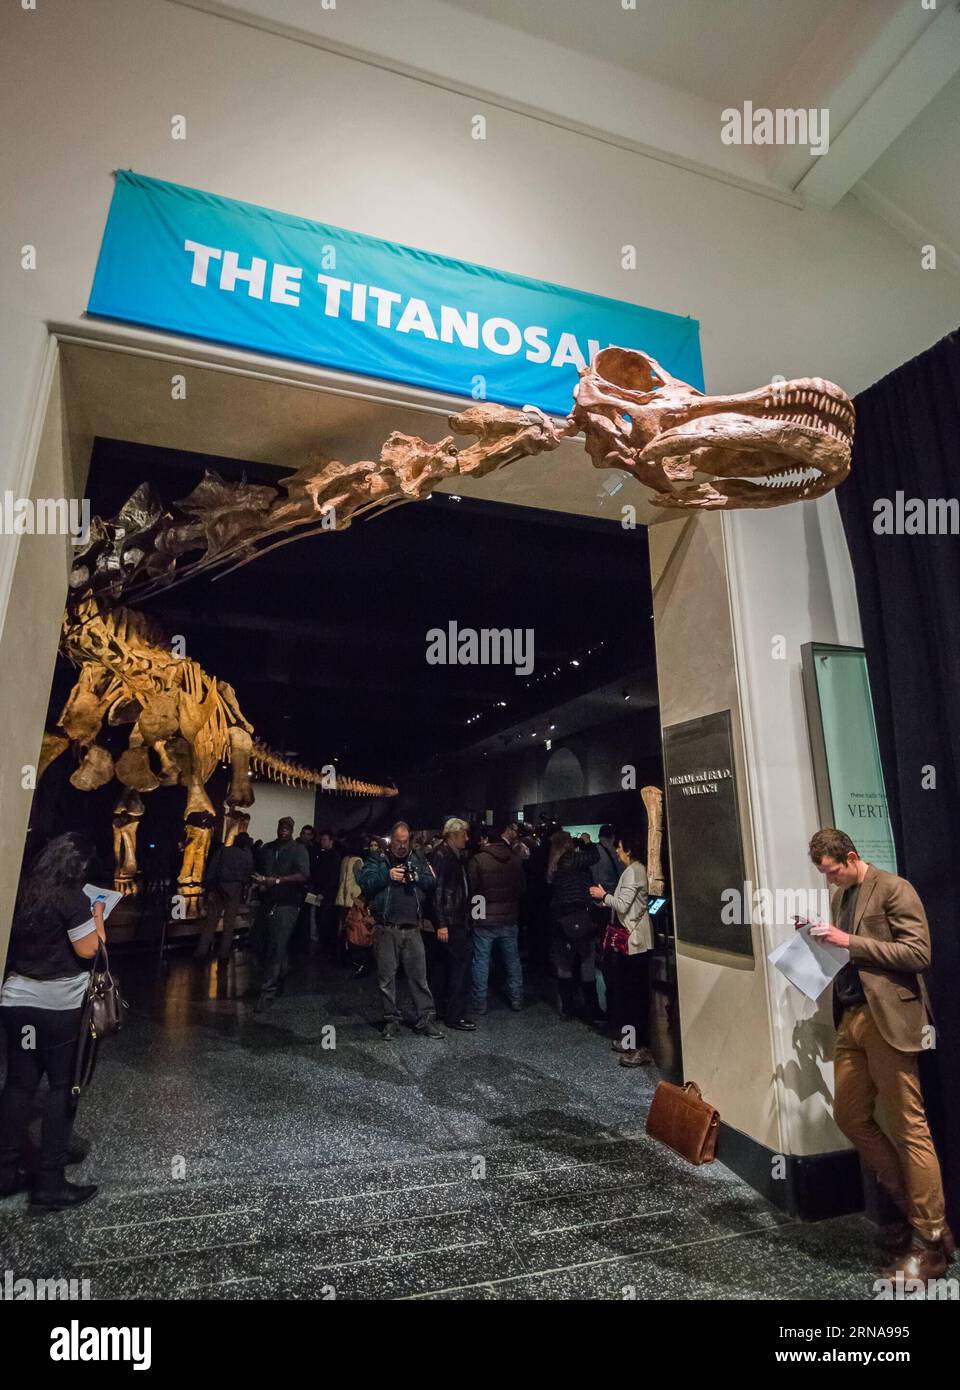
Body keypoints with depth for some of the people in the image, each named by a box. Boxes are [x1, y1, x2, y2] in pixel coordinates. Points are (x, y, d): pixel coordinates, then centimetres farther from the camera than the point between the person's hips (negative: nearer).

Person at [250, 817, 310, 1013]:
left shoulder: (298, 850, -3)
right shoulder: (267, 848, 13)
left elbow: (304, 875, -15)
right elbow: (258, 870, 26)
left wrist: (277, 880, -21)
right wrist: (259, 879, 3)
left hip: (286, 904, -6)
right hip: (266, 902, 6)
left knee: (276, 948, -7)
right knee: (259, 944, 9)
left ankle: (268, 992, 3)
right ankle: (278, 976, 33)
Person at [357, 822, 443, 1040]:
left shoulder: (418, 859, 12)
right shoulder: (377, 858, 5)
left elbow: (432, 883, 3)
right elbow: (363, 881, -9)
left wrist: (417, 878, -14)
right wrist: (387, 876, -18)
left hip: (413, 928, 1)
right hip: (386, 929, -1)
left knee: (419, 975, 4)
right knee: (386, 977, 7)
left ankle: (425, 1019, 12)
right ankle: (391, 1020, 20)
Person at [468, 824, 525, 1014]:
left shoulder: (477, 860, -15)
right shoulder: (516, 859, -3)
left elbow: (471, 889, -8)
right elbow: (521, 888, 7)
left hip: (484, 920, -3)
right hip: (509, 919, 3)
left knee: (481, 961, 8)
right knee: (512, 960, 16)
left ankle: (480, 1003, 14)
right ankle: (516, 1000, 24)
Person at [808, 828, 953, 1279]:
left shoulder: (893, 889, -8)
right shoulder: (839, 896, 14)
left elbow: (919, 953, -15)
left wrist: (850, 941, -20)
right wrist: (823, 939, 1)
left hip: (887, 1017, -8)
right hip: (851, 1018, 8)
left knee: (908, 1127, 1)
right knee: (850, 1115, 12)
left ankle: (931, 1239, 16)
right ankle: (909, 1204, 30)